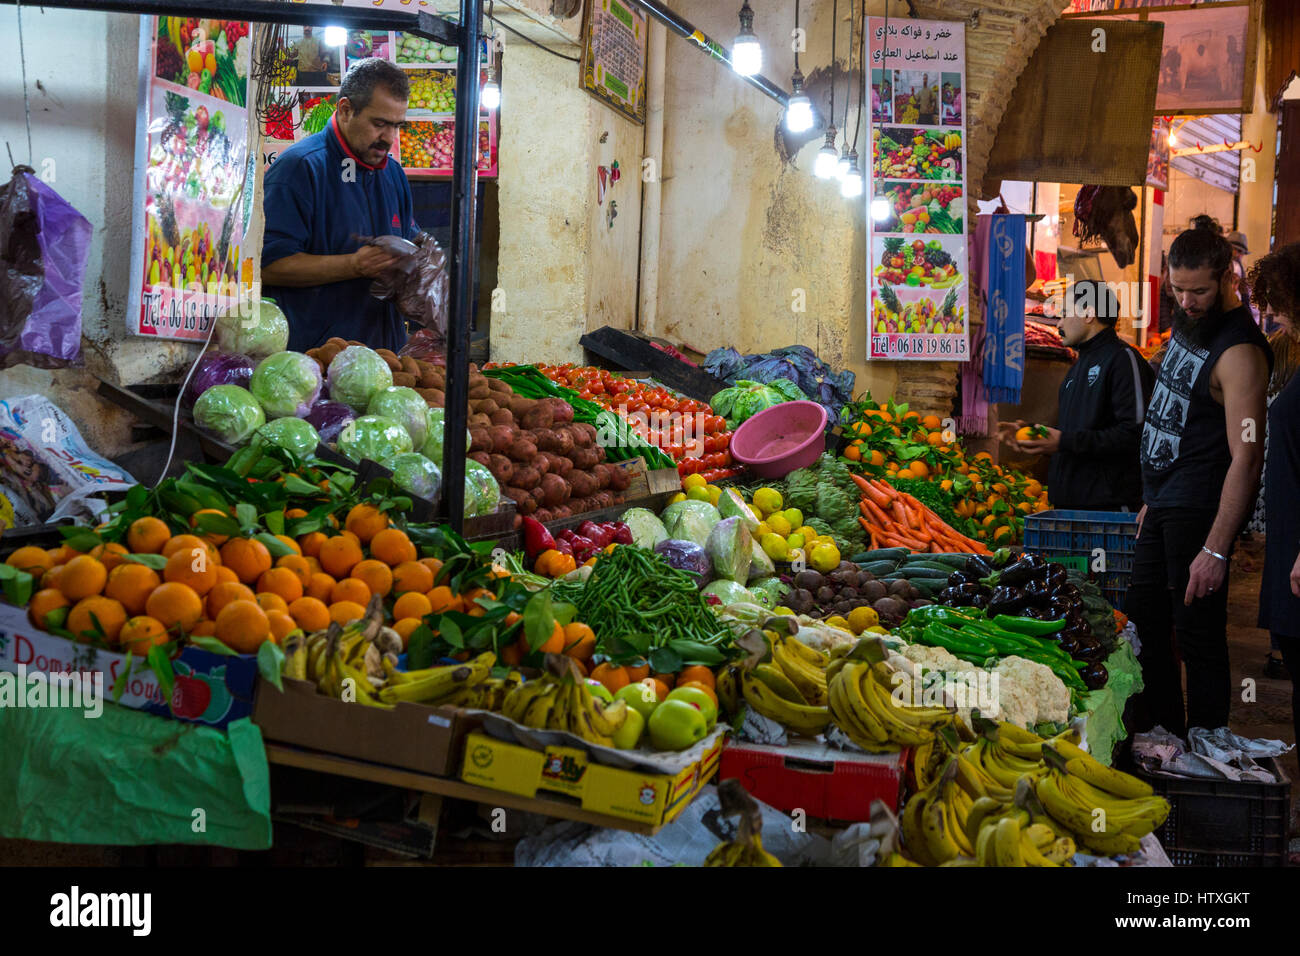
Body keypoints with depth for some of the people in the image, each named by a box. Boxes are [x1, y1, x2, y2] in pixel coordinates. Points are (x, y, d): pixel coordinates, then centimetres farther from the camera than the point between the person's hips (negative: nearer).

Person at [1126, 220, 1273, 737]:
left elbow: (1246, 458, -23)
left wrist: (1216, 549, -26)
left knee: (1199, 641, -2)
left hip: (1200, 512, -9)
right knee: (1146, 627, 16)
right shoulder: (1187, 325, 10)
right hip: (1162, 507, 10)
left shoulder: (1239, 350, -19)